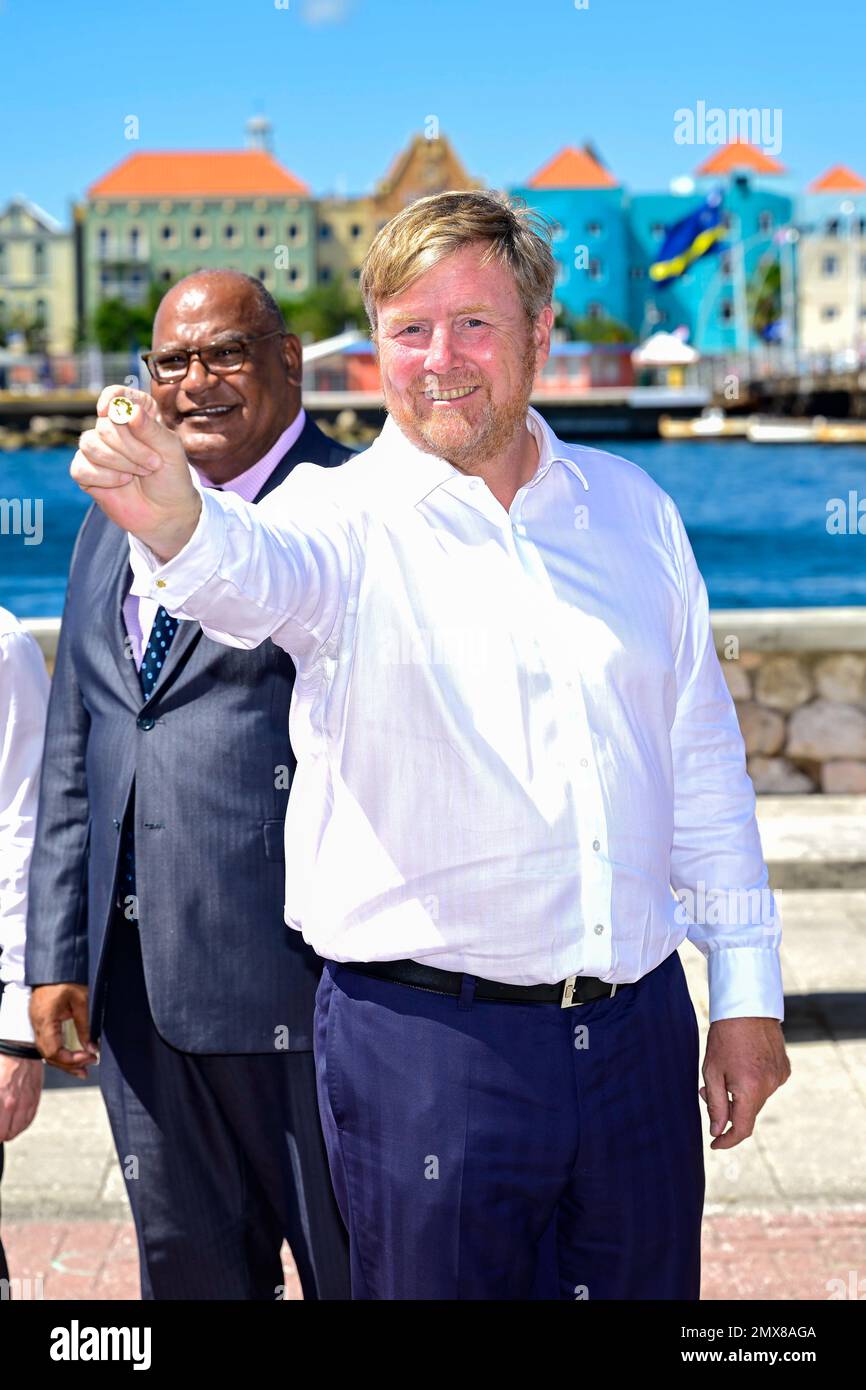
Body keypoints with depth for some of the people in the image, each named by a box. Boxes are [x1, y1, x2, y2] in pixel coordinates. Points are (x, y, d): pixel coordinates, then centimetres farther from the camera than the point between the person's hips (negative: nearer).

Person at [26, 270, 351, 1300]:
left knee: (355, 1269, 6)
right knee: (186, 1266, 17)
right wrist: (57, 954, 13)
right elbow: (71, 759, 17)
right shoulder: (110, 528, 15)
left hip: (301, 981, -6)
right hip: (136, 985, 7)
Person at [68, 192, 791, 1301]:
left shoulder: (631, 510, 8)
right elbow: (265, 570, -30)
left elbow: (702, 762, 13)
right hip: (427, 1037, -4)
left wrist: (747, 991, 12)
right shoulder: (348, 518, -5)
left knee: (649, 1283, 13)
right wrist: (177, 521, -53)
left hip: (639, 1030, 4)